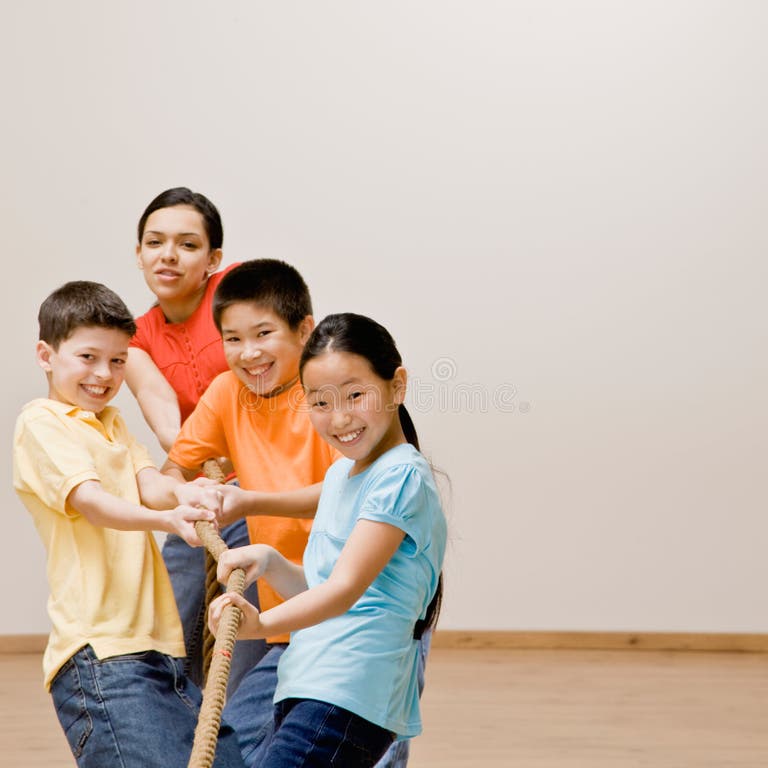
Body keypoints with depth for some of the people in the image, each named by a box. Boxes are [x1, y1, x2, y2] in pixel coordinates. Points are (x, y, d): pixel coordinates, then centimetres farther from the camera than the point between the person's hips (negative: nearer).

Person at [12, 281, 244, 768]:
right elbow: (91, 502, -18)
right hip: (102, 654, -8)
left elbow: (146, 482, 5)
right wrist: (165, 520, -36)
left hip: (157, 647, 8)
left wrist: (181, 493, -19)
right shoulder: (41, 423, -2)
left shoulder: (112, 422, 24)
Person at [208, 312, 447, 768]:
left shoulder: (402, 476, -12)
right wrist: (270, 563, 2)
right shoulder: (340, 474, 18)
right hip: (305, 691, 9)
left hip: (348, 699, -9)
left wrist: (263, 624, -35)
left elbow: (346, 588, -21)